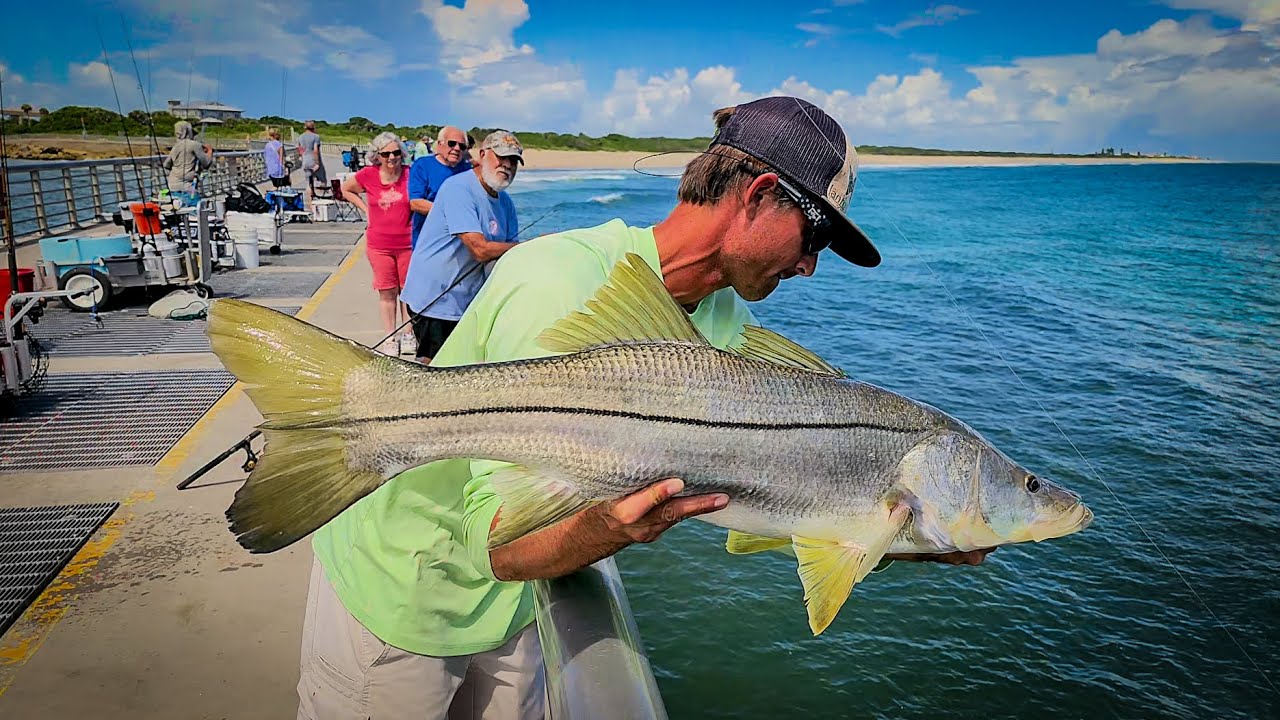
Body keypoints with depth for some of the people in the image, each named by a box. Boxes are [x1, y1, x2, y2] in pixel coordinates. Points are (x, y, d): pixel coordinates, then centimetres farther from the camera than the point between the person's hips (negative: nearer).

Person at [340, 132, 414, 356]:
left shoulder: (410, 174, -6)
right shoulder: (367, 175, -4)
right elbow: (346, 189, 16)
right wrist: (365, 208, 6)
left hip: (407, 243, 0)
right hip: (378, 244, 0)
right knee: (386, 292, 7)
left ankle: (408, 334, 24)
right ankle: (389, 338, 16)